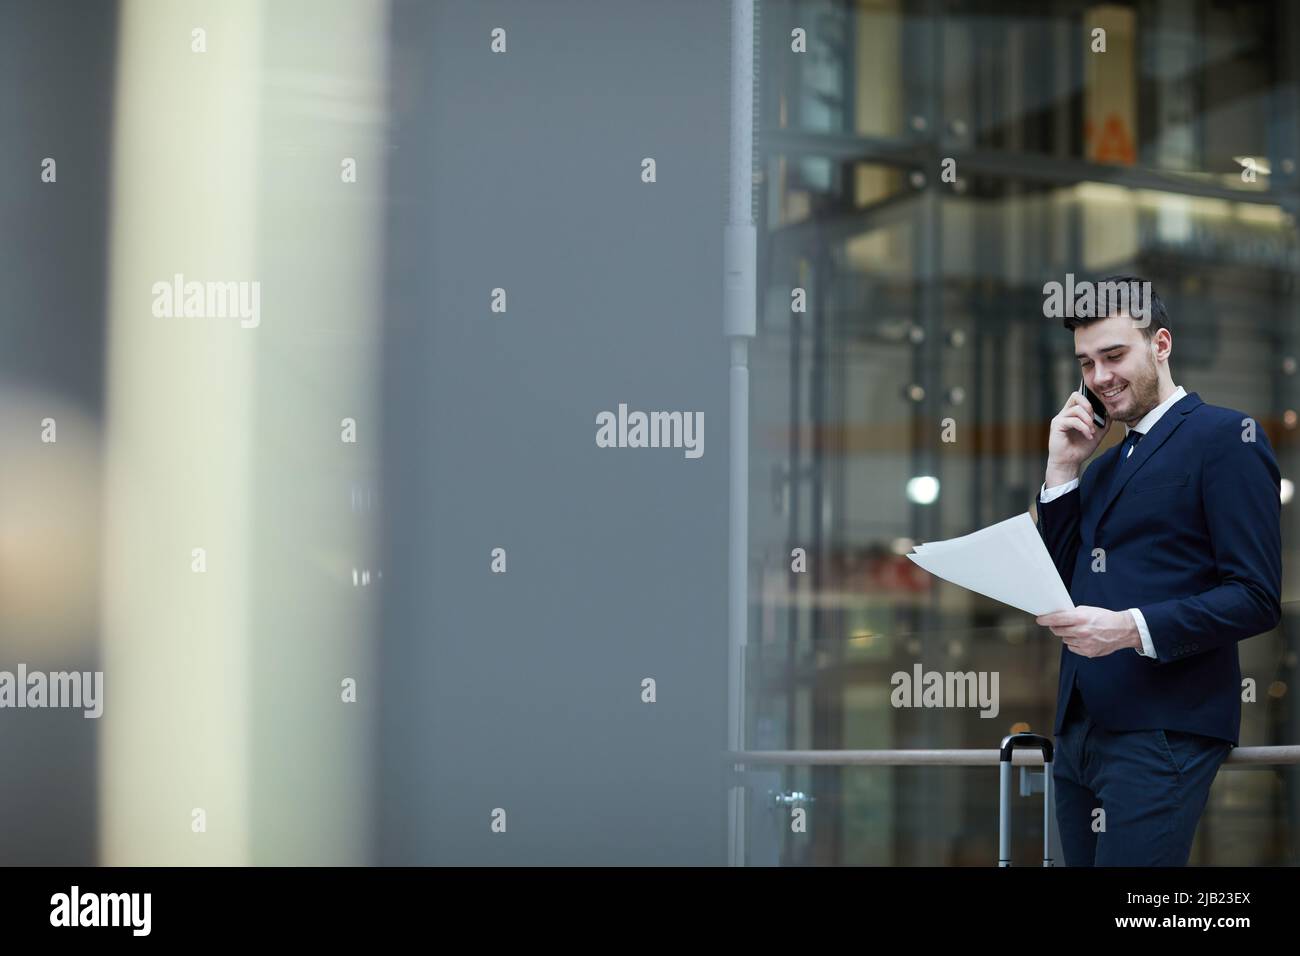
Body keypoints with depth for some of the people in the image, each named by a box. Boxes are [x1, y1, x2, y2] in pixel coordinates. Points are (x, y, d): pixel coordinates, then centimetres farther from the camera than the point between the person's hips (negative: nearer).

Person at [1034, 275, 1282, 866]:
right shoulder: (1105, 465, 21)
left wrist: (1132, 628, -23)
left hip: (1162, 731, -8)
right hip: (1079, 729, 8)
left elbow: (1256, 599, -12)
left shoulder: (1226, 437, -4)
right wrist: (1062, 469, 7)